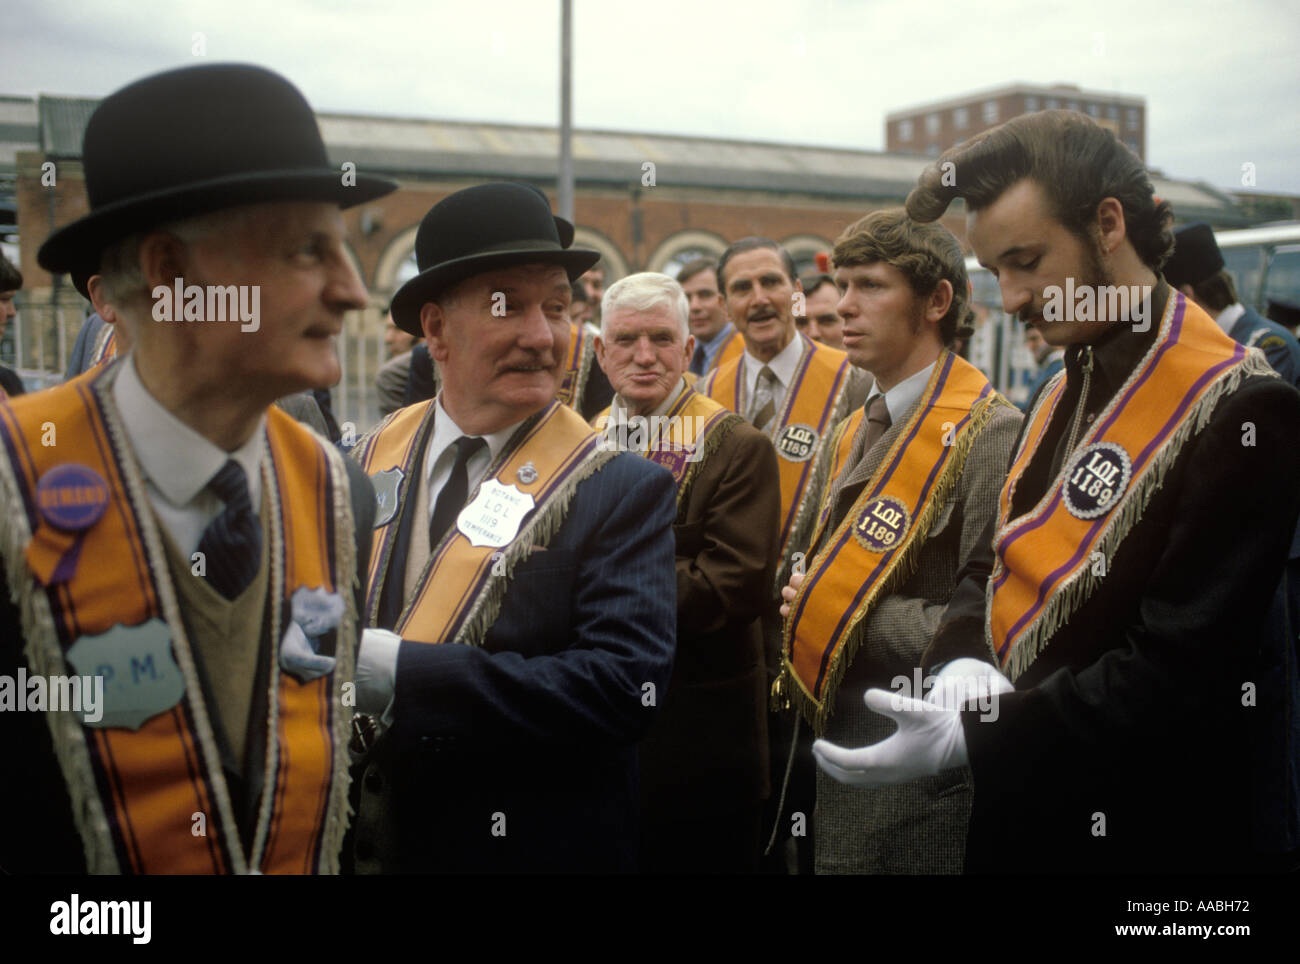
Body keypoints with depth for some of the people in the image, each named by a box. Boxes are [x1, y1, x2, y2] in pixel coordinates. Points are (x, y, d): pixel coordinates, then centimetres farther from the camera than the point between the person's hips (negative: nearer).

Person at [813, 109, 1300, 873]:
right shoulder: (1069, 388, 7)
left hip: (1160, 830, -7)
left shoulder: (1235, 410, -19)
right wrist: (960, 662, -10)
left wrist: (973, 737, -24)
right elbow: (997, 561, 10)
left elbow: (1182, 667, -22)